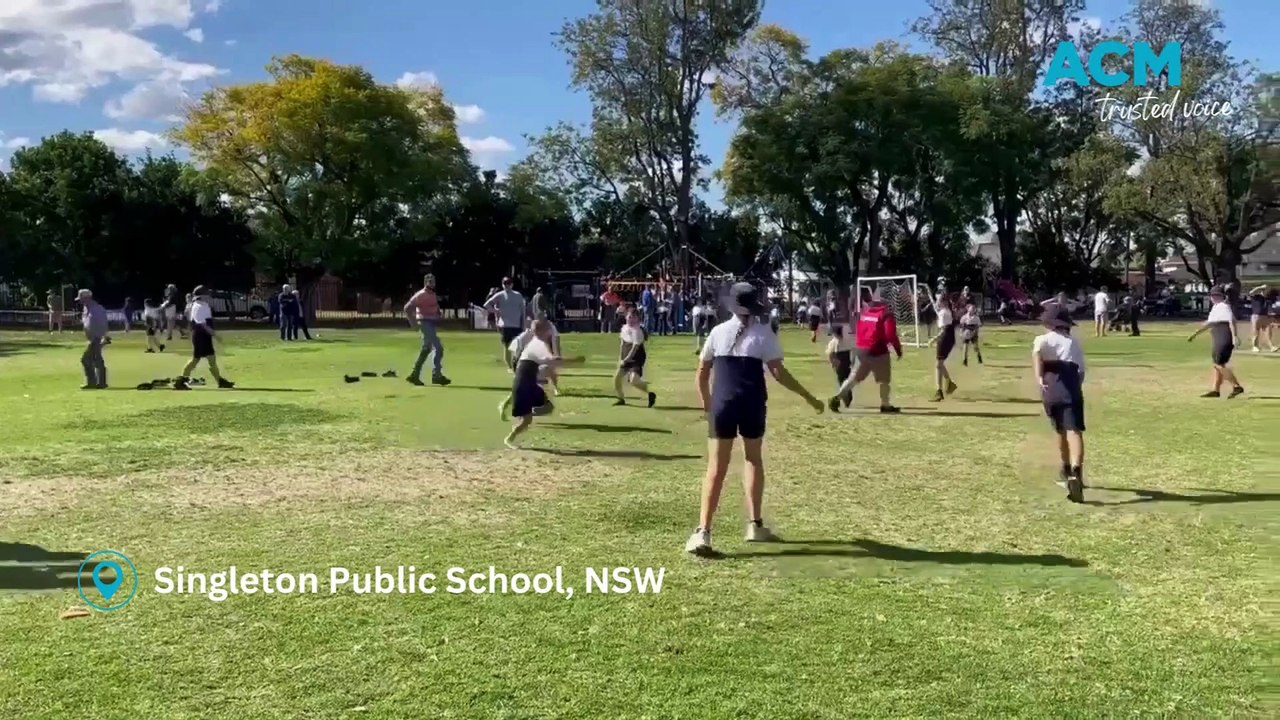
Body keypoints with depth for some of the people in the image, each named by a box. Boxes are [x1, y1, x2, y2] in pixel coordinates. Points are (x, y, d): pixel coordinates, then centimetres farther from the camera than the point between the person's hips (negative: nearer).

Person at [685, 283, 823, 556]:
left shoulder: (719, 332, 6)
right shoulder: (763, 334, -1)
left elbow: (702, 372, 10)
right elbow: (778, 372, -6)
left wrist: (707, 404, 23)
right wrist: (808, 397, 1)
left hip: (722, 404, 1)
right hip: (752, 405, -1)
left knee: (716, 467, -1)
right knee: (754, 460, 19)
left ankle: (703, 531, -12)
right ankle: (755, 525, 22)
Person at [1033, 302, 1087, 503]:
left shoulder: (1042, 339, 15)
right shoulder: (1074, 343, 24)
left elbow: (1036, 354, -10)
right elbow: (1081, 372, 19)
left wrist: (1039, 378, -21)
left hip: (1051, 389, 0)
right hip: (1071, 388, 0)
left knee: (1060, 430, 22)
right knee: (1073, 431, -14)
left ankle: (1067, 471, 40)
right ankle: (1075, 473, -37)